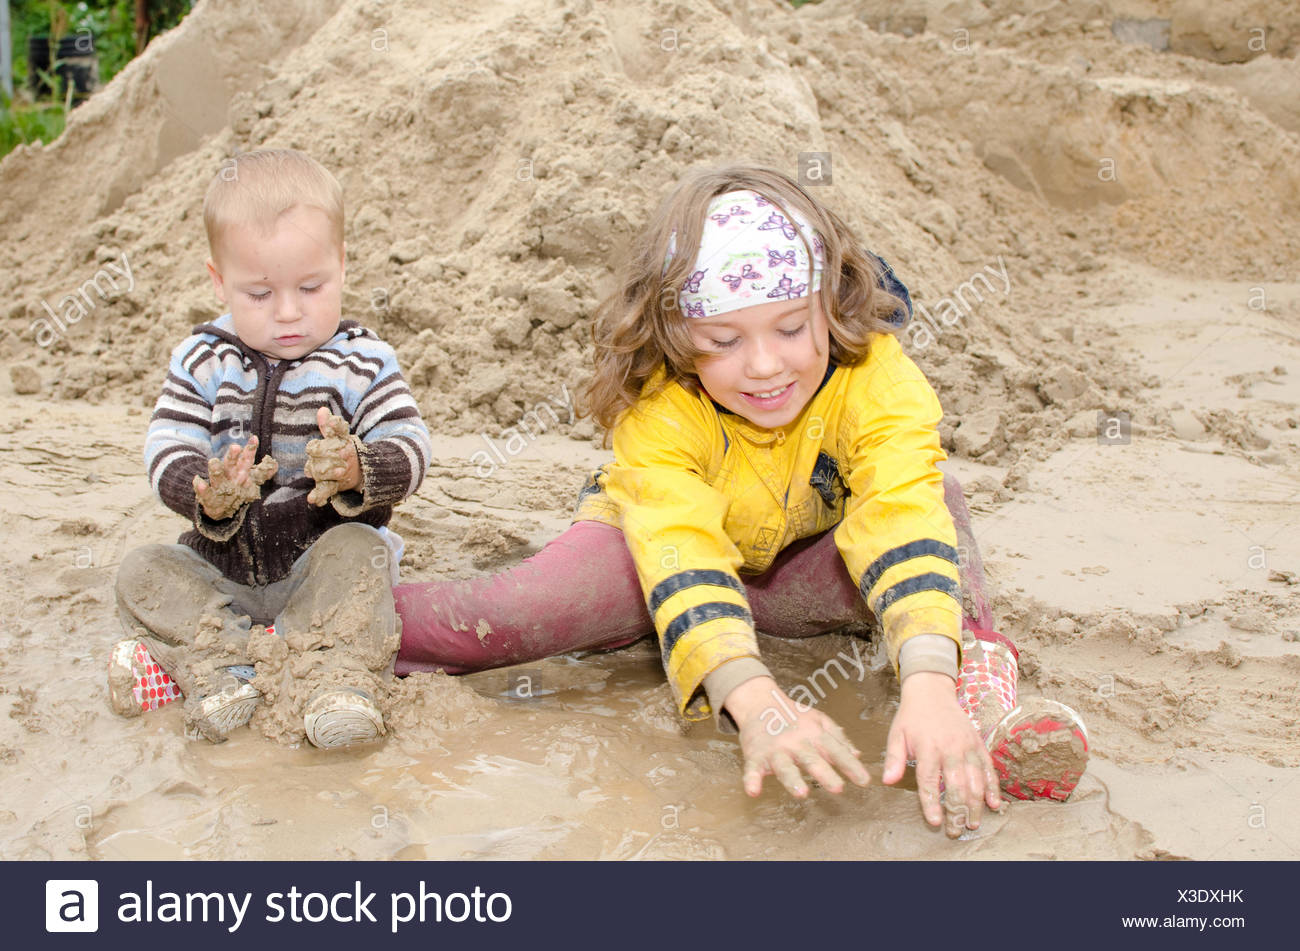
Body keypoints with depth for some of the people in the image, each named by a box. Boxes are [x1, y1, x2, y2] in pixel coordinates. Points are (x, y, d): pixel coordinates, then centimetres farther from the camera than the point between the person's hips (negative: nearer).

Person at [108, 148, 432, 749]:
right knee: (142, 571, -18)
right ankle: (223, 667, -31)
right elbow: (167, 453, -9)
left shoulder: (362, 361, -5)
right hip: (220, 571, 3)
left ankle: (332, 677, -41)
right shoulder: (202, 362, 0)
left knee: (360, 551, -32)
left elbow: (409, 449, -14)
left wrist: (359, 472, -38)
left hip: (322, 564, -3)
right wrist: (206, 494, -32)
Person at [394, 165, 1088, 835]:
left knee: (934, 497, -29)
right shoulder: (656, 408, -33)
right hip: (667, 540, -1)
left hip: (809, 577, 2)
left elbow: (903, 523, -43)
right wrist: (756, 705, -62)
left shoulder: (878, 380, -30)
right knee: (532, 606, -31)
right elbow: (683, 556, -46)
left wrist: (929, 685, -60)